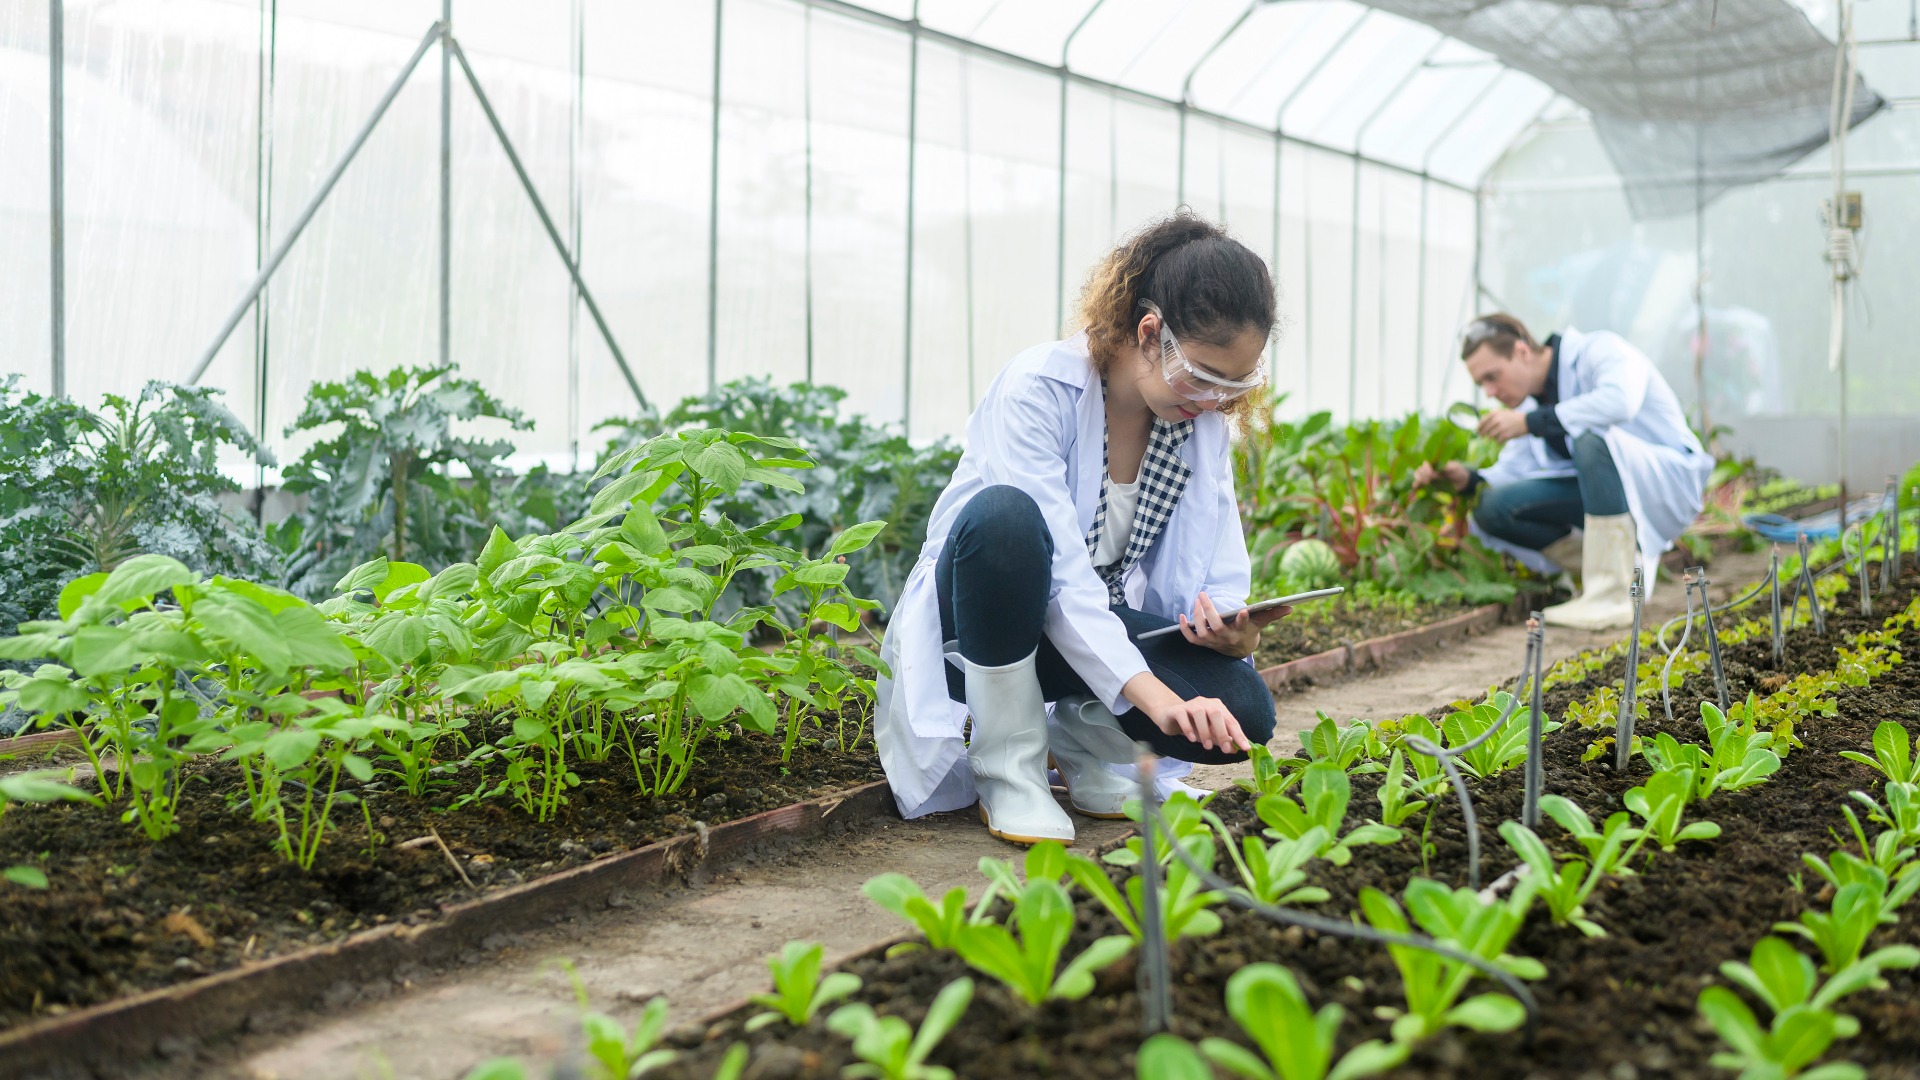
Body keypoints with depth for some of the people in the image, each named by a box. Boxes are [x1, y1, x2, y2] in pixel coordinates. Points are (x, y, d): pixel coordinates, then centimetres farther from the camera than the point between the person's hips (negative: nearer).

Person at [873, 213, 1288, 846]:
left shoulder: (1204, 420, -4)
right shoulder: (1036, 389, -23)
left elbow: (1216, 571, -5)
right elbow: (1059, 568, -31)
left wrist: (1232, 622, -30)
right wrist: (1153, 694, -41)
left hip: (1099, 618, 5)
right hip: (976, 617, -4)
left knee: (1242, 712, -23)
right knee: (1003, 515, -39)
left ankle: (1080, 736, 9)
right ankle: (1008, 764, -21)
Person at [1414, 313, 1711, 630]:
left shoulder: (1599, 351, -13)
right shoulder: (1530, 400, 9)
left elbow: (1620, 401, -35)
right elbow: (1513, 472, 5)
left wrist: (1531, 421, -31)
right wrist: (1468, 479, -15)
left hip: (1670, 478, -7)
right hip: (1605, 493, 7)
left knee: (1591, 437, -37)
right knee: (1493, 508, -10)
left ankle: (1612, 596, -34)